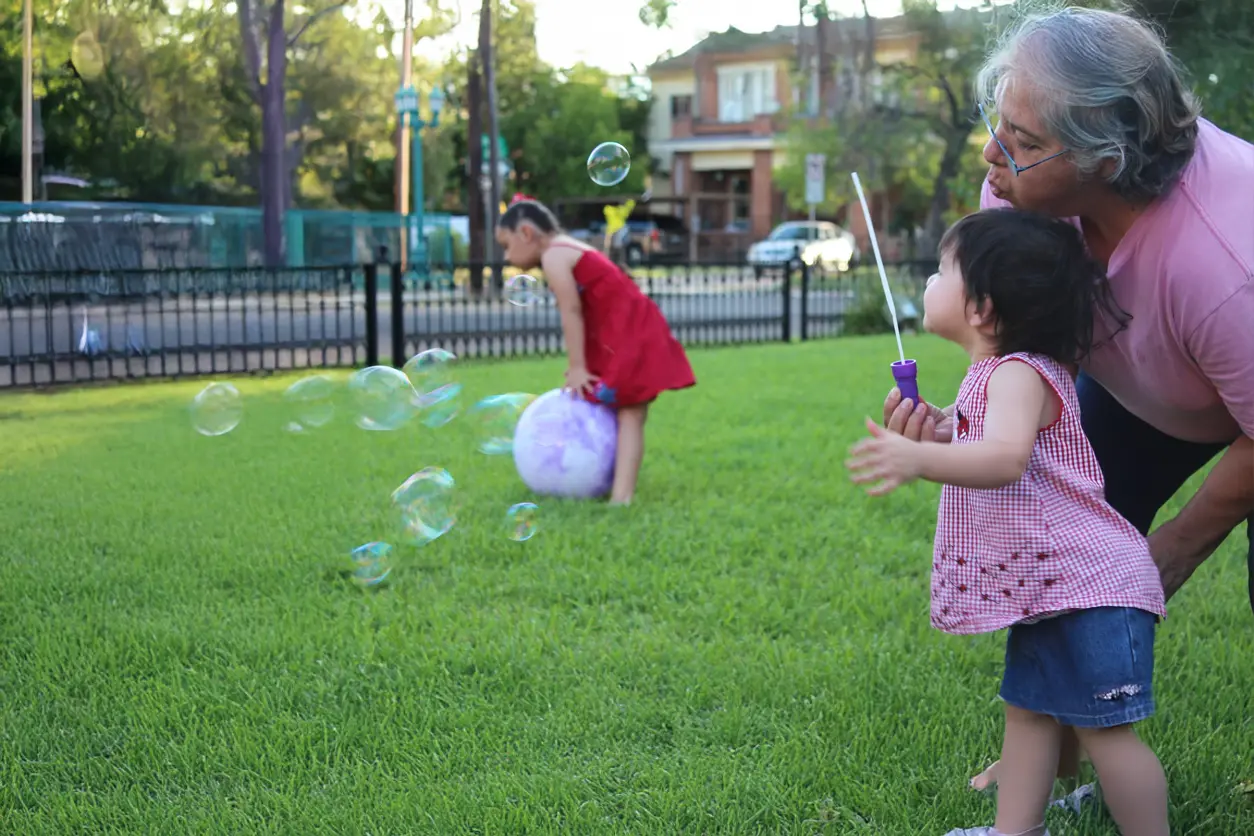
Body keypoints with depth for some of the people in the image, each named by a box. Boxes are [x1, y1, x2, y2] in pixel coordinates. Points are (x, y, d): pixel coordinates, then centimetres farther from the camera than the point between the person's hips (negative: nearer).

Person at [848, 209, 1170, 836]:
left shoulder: (1020, 374, -19)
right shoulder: (996, 373, 14)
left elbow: (1005, 459, -40)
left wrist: (920, 460, -53)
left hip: (1085, 581, -11)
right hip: (1044, 584, 11)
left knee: (1103, 726, -6)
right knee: (1028, 711, 15)